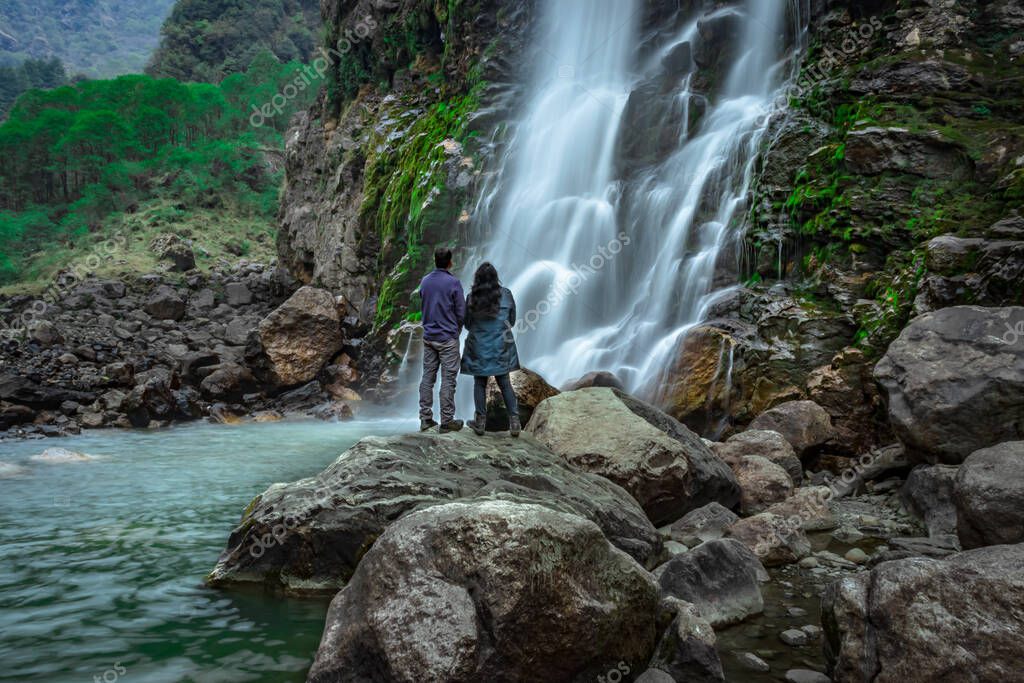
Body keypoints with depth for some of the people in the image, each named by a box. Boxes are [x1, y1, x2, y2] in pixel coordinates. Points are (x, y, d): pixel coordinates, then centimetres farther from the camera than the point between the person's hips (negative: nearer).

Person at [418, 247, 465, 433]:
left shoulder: (425, 282, 6)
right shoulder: (454, 282, -11)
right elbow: (461, 313, -6)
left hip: (428, 337, 6)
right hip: (448, 339, -5)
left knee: (427, 377, 9)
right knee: (448, 380, 0)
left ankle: (425, 419, 13)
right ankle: (446, 421, 4)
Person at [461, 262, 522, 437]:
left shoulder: (472, 298, -7)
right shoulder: (506, 295, -5)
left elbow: (467, 324, 2)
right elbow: (512, 321, 4)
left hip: (479, 347, -1)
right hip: (501, 346, 1)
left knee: (480, 384, 9)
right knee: (505, 383, 9)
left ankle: (480, 421, 12)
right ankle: (514, 421, 4)